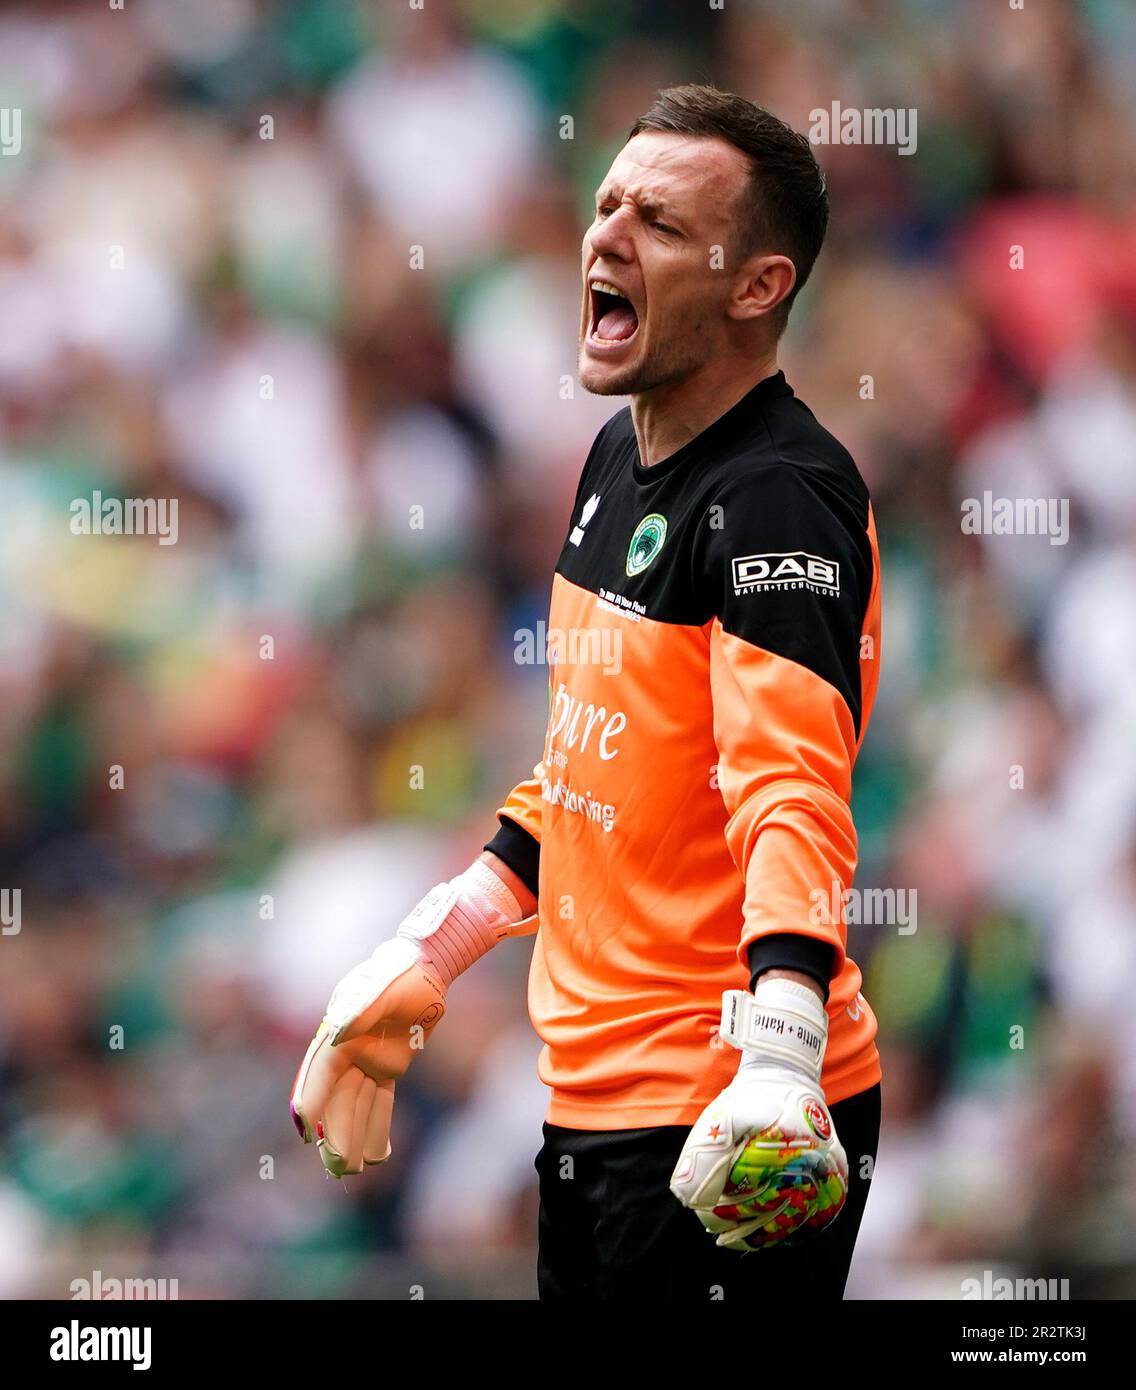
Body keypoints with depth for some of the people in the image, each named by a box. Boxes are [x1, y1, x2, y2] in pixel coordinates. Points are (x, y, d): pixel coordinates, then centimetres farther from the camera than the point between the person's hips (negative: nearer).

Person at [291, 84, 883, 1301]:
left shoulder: (778, 496, -17)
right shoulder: (618, 457, 11)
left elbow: (793, 790, -30)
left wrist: (780, 1044, -43)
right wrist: (427, 953, 21)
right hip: (594, 1106, 9)